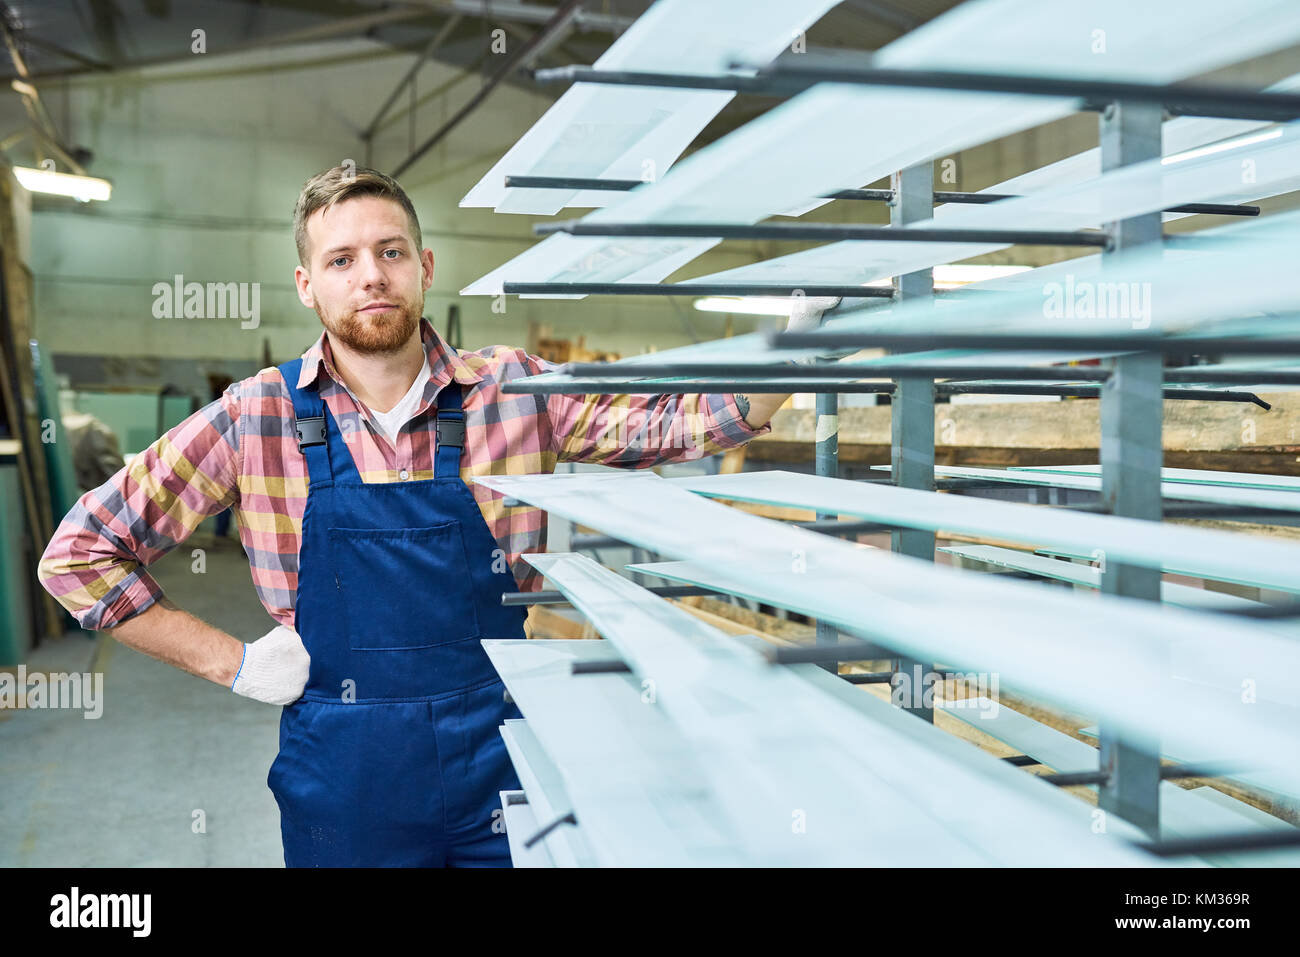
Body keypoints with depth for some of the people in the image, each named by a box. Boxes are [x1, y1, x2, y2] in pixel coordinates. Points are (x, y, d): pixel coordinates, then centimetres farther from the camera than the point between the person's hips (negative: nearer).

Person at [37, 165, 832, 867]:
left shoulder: (514, 392, -3)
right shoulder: (257, 418, -5)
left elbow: (676, 422, -9)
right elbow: (80, 553, -1)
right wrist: (234, 664, -5)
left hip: (501, 759, 1)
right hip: (343, 777, 0)